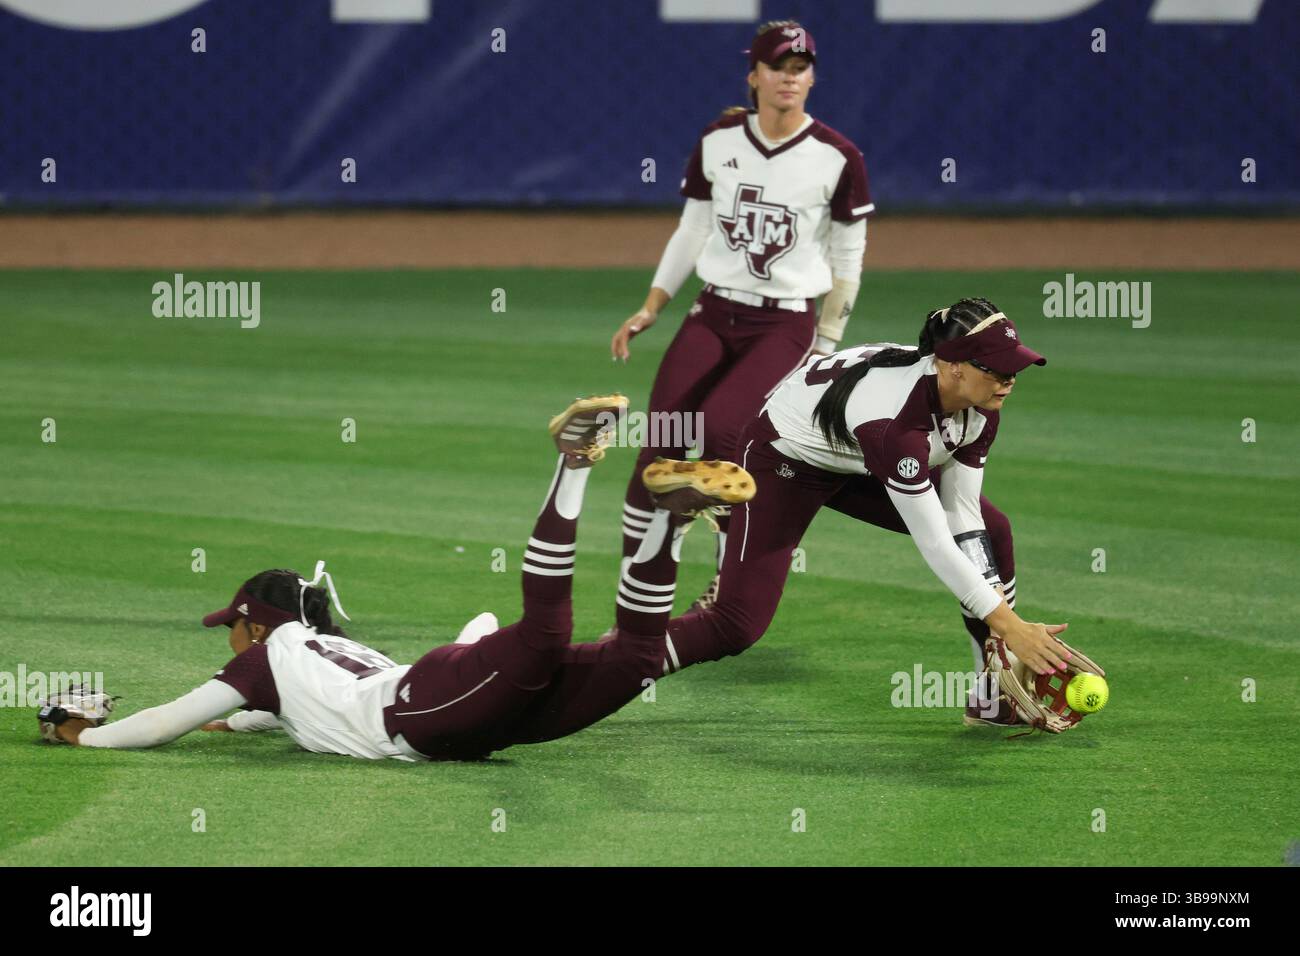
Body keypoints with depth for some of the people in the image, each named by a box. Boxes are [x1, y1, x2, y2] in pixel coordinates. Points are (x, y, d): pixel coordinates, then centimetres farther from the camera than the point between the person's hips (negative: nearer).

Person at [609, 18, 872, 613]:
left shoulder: (837, 158, -5)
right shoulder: (717, 142, 4)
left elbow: (847, 265, 2)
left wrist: (822, 352, 1)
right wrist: (650, 310, 6)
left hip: (786, 326, -3)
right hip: (713, 317, 3)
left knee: (720, 429, -26)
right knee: (659, 445, -14)